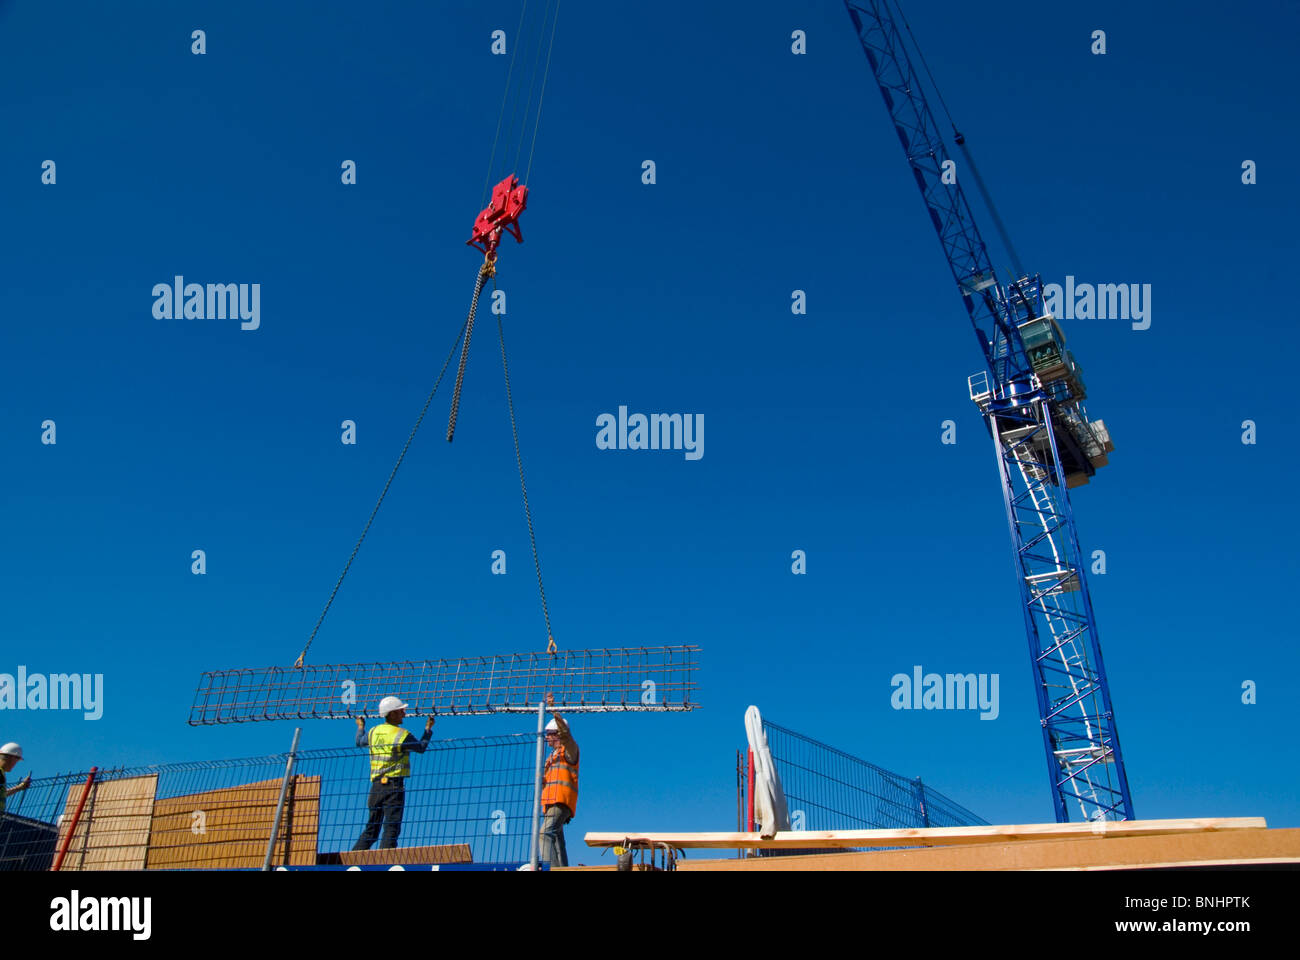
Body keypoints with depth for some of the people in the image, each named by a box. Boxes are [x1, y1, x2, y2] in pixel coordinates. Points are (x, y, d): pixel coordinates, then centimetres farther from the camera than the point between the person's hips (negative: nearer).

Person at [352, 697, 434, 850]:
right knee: (391, 828, -5)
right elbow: (421, 748, 5)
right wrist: (428, 730, 19)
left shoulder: (373, 731, 7)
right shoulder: (402, 735, -10)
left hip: (376, 785, 6)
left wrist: (360, 727, 46)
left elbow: (359, 742, 28)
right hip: (394, 785, -6)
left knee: (371, 828, 15)